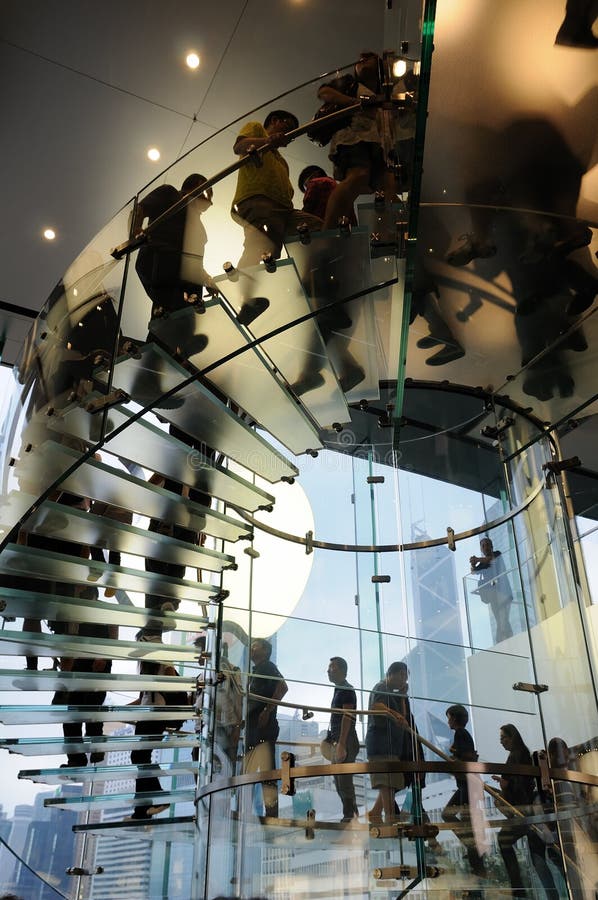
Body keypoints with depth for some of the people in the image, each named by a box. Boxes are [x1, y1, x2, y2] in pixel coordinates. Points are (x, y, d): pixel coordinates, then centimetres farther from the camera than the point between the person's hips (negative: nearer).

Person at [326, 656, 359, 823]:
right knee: (340, 782, 13)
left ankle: (349, 817, -5)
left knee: (344, 781, -9)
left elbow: (347, 717, -18)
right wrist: (330, 738, 19)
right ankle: (352, 815, 20)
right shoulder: (338, 690, 19)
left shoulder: (346, 690, -10)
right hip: (338, 742, 10)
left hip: (346, 742, -10)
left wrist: (341, 744, -24)